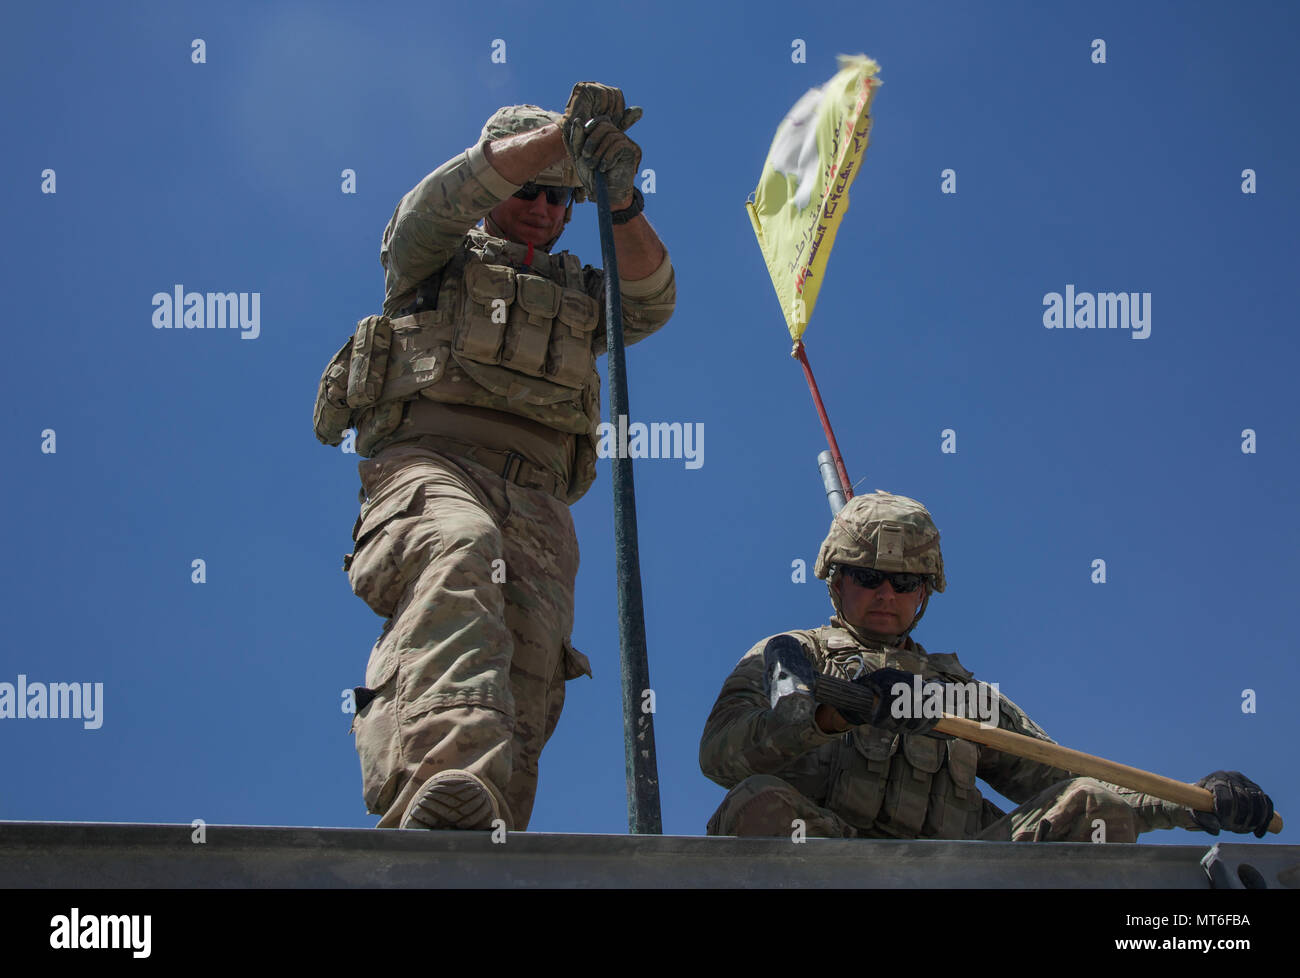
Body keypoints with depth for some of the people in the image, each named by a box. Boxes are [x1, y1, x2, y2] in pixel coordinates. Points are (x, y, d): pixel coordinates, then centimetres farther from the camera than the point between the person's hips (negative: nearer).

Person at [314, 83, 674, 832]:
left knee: (521, 702, -16)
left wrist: (622, 204, -8)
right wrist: (562, 134, -9)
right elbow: (452, 193, 5)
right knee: (458, 553, -40)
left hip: (537, 504, 5)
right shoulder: (433, 259, 27)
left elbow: (651, 299, 12)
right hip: (431, 466, -5)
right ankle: (449, 790, -65)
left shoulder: (582, 296, 35)